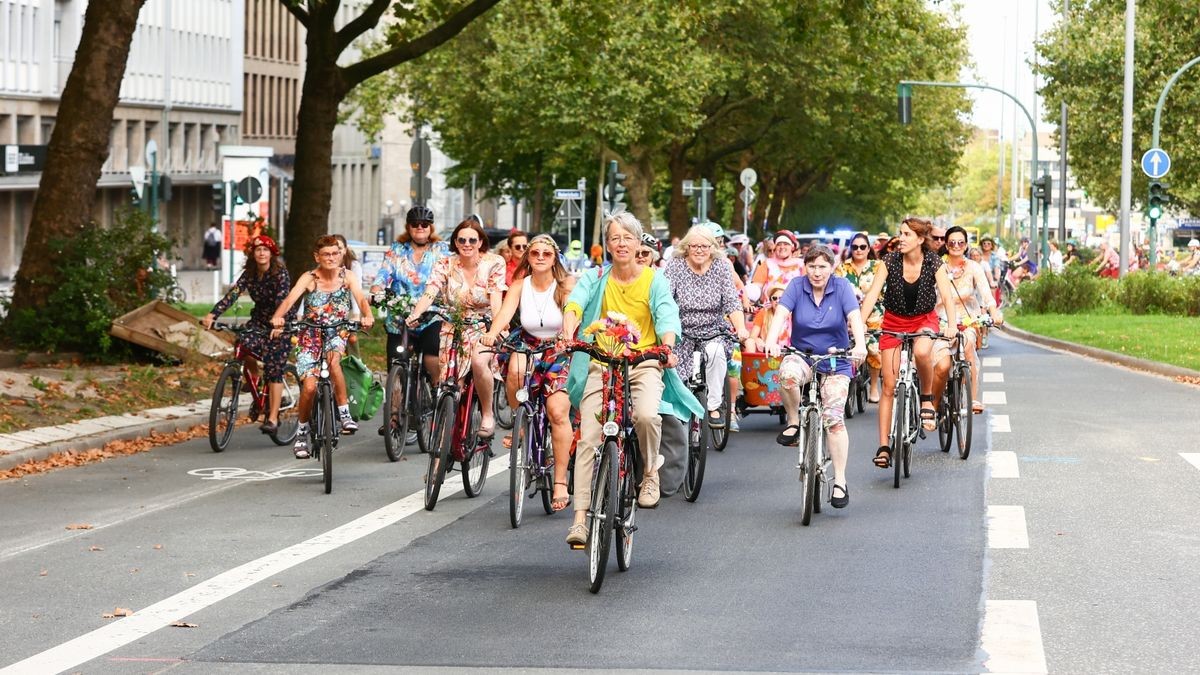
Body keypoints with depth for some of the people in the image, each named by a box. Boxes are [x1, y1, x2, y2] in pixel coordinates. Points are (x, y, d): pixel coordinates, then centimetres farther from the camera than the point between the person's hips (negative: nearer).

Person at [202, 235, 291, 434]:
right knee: (244, 344, -26)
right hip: (259, 320, 4)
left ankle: (273, 419, -11)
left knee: (274, 369, -13)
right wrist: (212, 314, -28)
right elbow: (233, 294, -14)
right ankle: (255, 380, 6)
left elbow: (282, 300, -31)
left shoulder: (280, 273, -17)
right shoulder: (249, 274, -3)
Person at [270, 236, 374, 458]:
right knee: (309, 387, -14)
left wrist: (368, 316, -41)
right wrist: (277, 317, -43)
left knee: (333, 359, -35)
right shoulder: (309, 278, -7)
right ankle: (302, 433, 9)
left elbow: (361, 298, -18)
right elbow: (290, 298, -22)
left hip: (336, 333, 0)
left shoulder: (347, 276, -3)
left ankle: (345, 414, -24)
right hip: (310, 335, 0)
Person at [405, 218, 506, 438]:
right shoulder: (445, 265, -3)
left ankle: (488, 414, -13)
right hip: (454, 328, 3)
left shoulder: (494, 263, -6)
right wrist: (415, 314, -38)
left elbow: (496, 298, -18)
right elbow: (429, 294, -17)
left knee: (479, 361, -32)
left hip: (484, 326, -2)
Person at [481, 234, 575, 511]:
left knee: (558, 411, -19)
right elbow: (506, 311, -20)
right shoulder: (520, 285, -4)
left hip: (560, 352, -2)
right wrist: (492, 334, -41)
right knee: (515, 371, -35)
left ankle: (560, 483, -13)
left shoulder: (566, 285, -9)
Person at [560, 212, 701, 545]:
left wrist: (668, 345, -31)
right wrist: (568, 334, -32)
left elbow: (666, 314, -9)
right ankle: (580, 517, -13)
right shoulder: (595, 279, 7)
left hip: (644, 363, -1)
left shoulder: (654, 279, 5)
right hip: (601, 364, 1)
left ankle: (650, 473, -3)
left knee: (647, 414, -32)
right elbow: (574, 304, -11)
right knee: (588, 439, -13)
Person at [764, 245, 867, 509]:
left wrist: (860, 345, -38)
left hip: (835, 363, 0)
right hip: (802, 356, 1)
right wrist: (771, 340, -37)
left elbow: (855, 318, -18)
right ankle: (793, 422, -10)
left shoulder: (842, 287, -6)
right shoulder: (796, 286, -5)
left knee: (834, 418, -13)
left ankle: (840, 481, -4)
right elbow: (781, 313, -17)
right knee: (787, 374, -36)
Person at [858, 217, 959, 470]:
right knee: (889, 385, -4)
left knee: (921, 352, -37)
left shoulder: (934, 263, -14)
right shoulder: (890, 261, -14)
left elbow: (947, 295, -22)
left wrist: (952, 324, -39)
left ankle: (927, 398, -9)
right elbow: (872, 295, -19)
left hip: (924, 320, -1)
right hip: (894, 321, 1)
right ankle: (883, 447, 1)